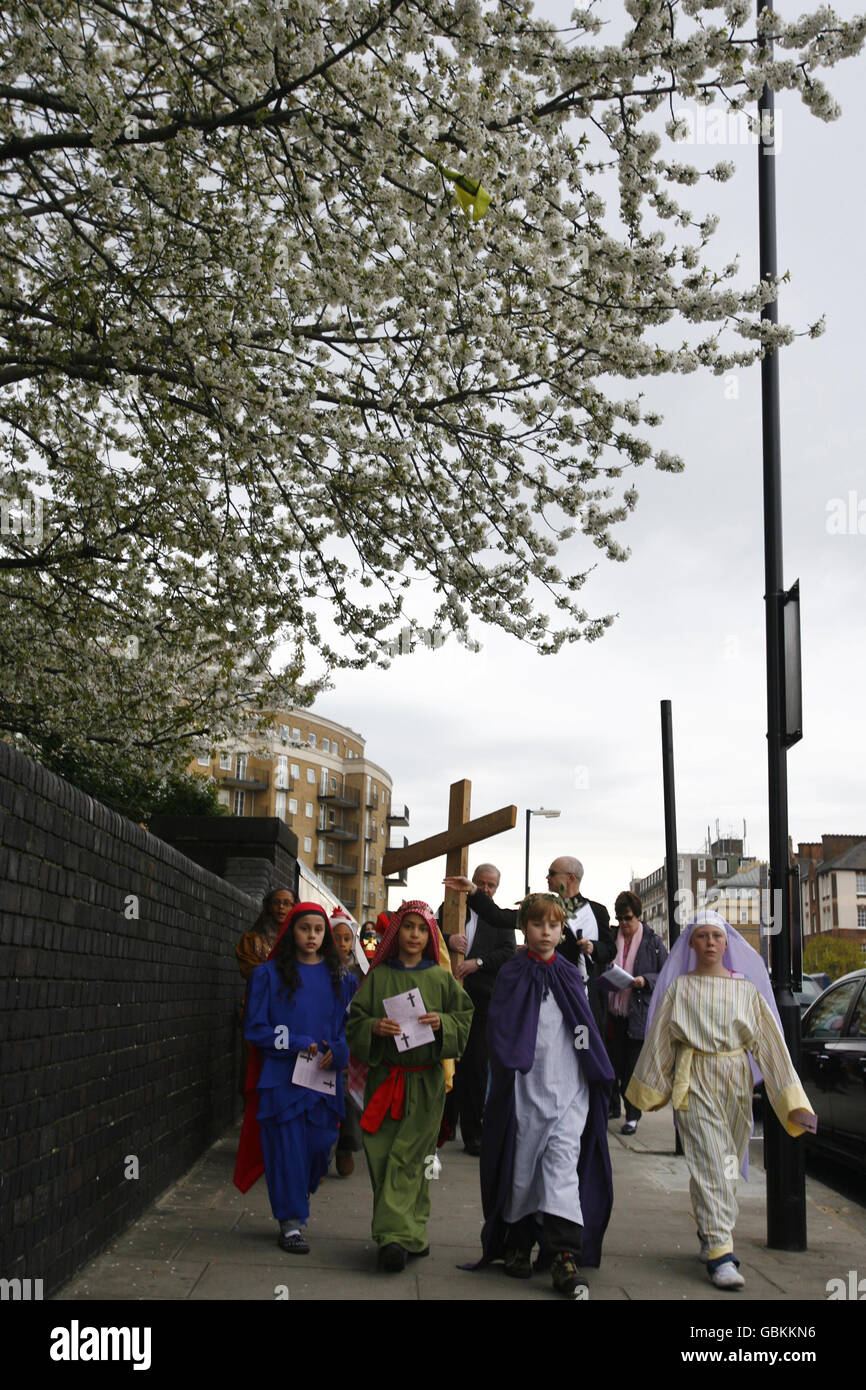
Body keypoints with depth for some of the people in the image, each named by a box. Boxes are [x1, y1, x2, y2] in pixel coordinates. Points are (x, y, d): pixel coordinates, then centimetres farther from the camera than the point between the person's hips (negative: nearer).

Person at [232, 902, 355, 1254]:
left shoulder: (339, 978, 9)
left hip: (324, 1078, 3)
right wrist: (299, 1044, -12)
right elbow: (256, 1028, -3)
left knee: (318, 1146, 3)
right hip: (282, 1077, -3)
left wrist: (337, 1052, -10)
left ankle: (295, 1206, 30)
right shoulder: (269, 974, 0)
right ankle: (291, 1223, 11)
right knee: (287, 1148, -2)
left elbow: (350, 1026, 10)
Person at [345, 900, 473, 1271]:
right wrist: (374, 1027, -14)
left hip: (426, 1079, -1)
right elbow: (354, 1021, 7)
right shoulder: (378, 976, 8)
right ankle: (411, 1235, 4)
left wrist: (441, 1023, -12)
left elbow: (466, 1018, 7)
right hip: (384, 1077, 1)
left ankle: (395, 1236, -4)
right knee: (382, 1154, -3)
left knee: (407, 1158, -6)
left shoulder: (441, 979, 6)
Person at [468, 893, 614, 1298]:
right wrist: (509, 1068, -11)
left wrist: (598, 1074, 9)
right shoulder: (511, 975, 3)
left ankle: (564, 1254, -12)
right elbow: (500, 1030, 0)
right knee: (521, 1164, 6)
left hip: (568, 1087, 1)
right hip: (525, 1086, -1)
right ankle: (516, 1244, 23)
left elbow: (586, 1029, 14)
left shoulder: (571, 976, 11)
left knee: (563, 1163, -8)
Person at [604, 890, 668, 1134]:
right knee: (612, 1063, 8)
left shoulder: (653, 942, 0)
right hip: (613, 1013, 2)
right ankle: (612, 1106, 27)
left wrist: (645, 981, -14)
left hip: (639, 1013, -2)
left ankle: (632, 1116, 11)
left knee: (633, 1068, 0)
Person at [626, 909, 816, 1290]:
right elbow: (658, 1042, 6)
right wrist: (649, 1089, 10)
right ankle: (720, 1253, -13)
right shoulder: (679, 988, 0)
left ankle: (709, 1234, 31)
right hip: (694, 1083, -2)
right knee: (711, 1164, -11)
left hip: (736, 1083, 3)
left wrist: (792, 1102, -5)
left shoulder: (747, 990, 4)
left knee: (726, 1165, 10)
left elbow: (770, 1045, 1)